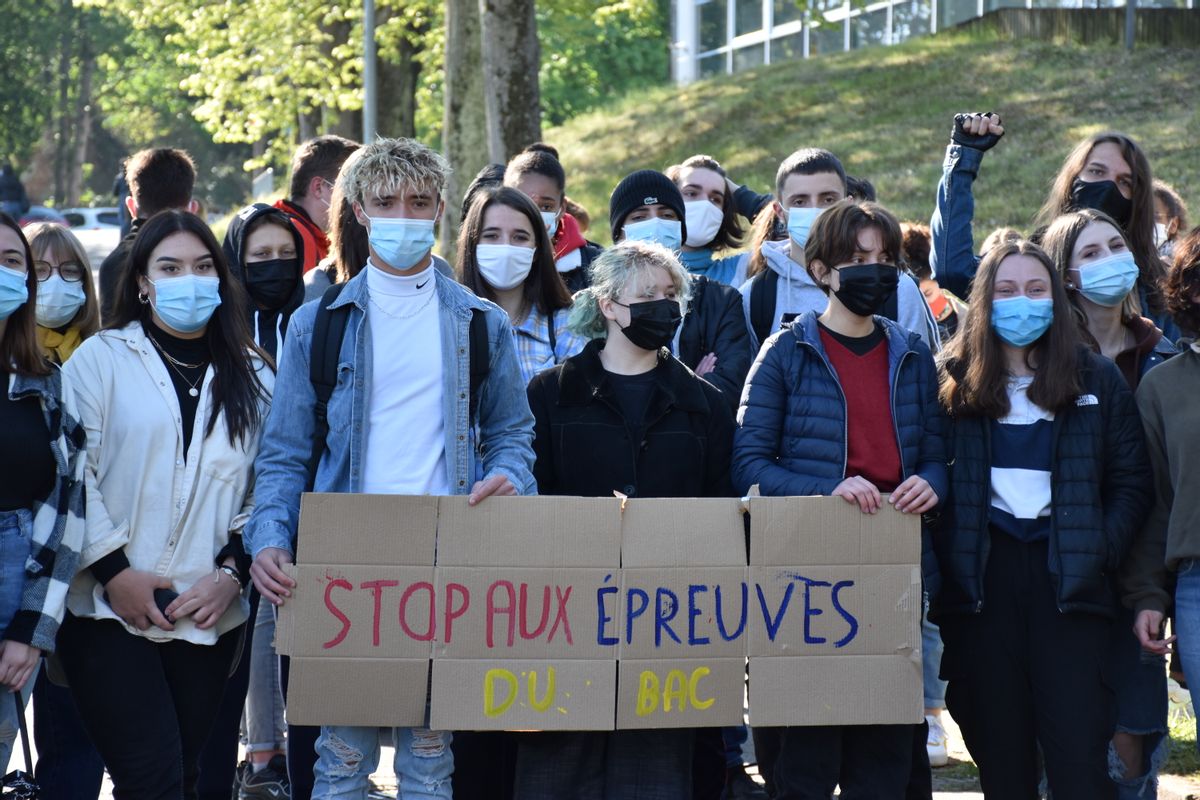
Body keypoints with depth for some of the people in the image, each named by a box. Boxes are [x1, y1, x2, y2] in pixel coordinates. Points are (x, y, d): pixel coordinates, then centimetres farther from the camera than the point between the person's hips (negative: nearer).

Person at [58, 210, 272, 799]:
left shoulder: (252, 378, 13)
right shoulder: (101, 359, 3)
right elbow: (71, 472, -5)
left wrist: (230, 572, -5)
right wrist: (114, 571, -12)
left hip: (210, 616, 4)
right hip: (109, 612, -3)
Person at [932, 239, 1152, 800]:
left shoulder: (1096, 379, 9)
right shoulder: (954, 380, 7)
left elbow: (1132, 482, 7)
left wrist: (1100, 552, -5)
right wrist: (948, 559, -9)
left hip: (1067, 580, -1)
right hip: (981, 579, 1)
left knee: (1080, 754, -8)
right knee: (1000, 753, 4)